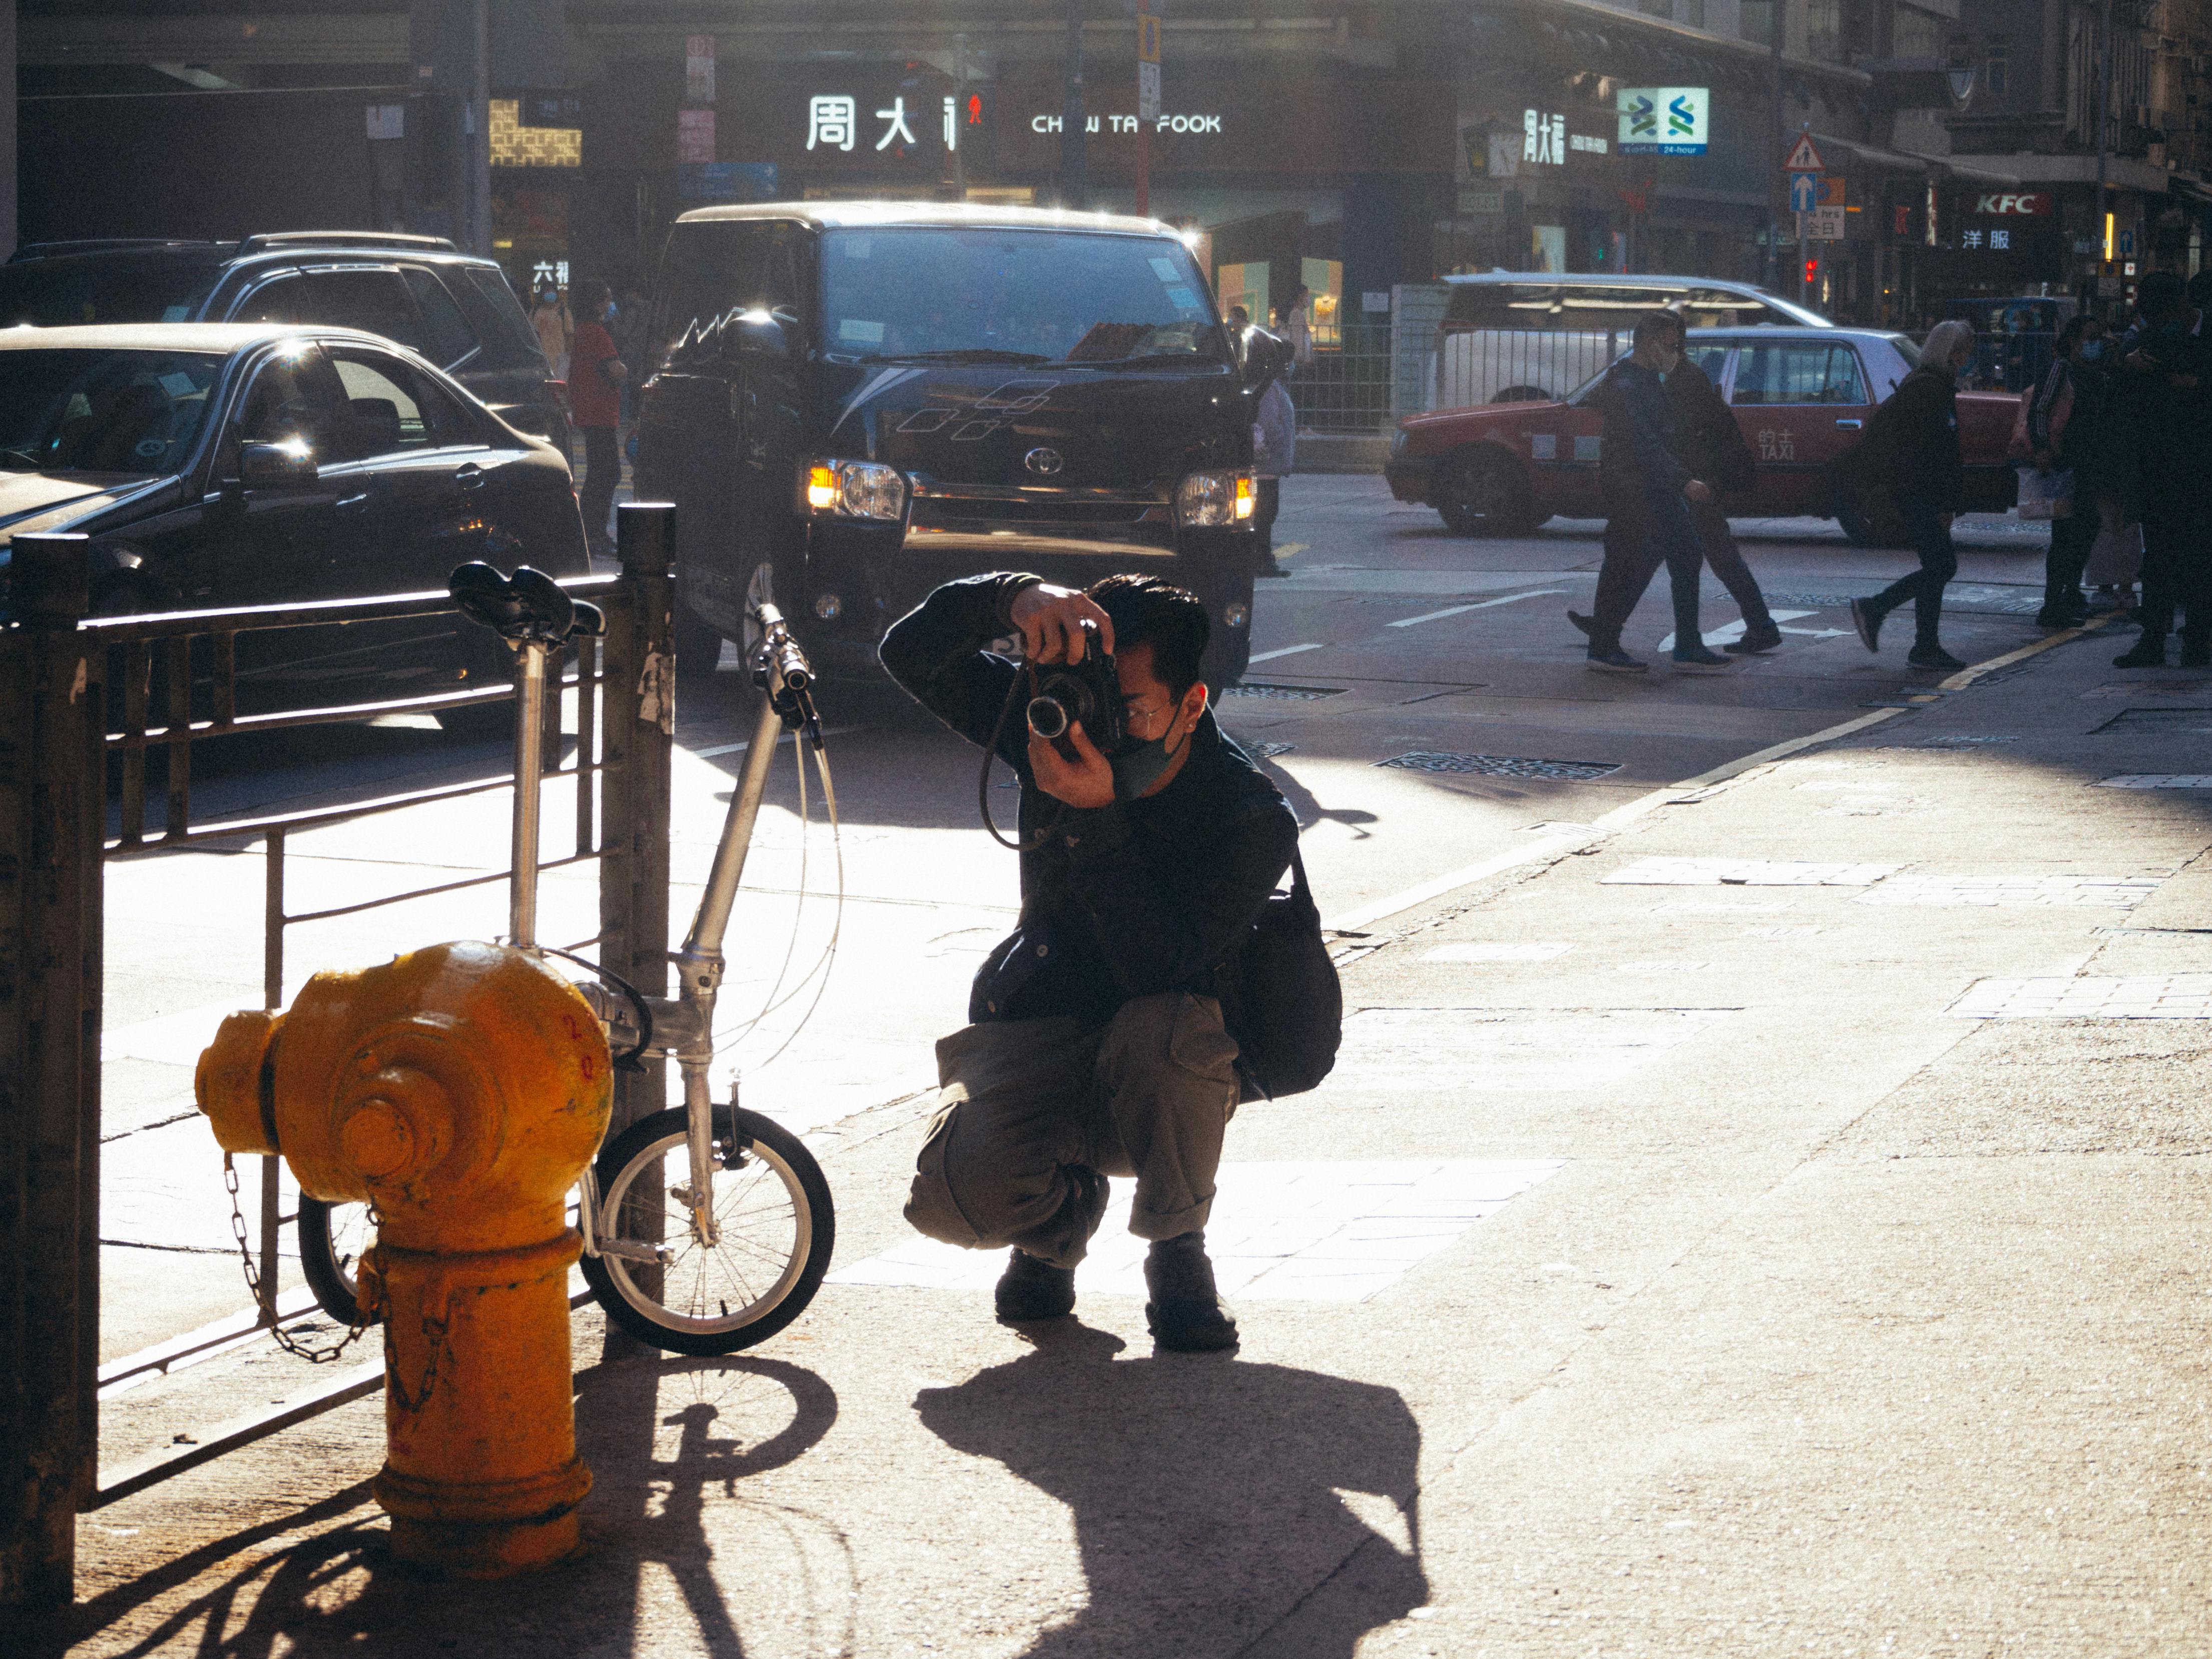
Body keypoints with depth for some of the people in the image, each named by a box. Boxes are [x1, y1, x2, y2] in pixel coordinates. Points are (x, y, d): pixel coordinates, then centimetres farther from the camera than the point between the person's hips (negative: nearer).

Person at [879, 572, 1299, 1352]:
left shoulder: (1252, 819, -19)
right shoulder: (1057, 729, -7)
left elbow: (1164, 973, -31)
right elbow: (912, 651, -12)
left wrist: (1099, 818, -39)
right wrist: (1014, 598, -31)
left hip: (1156, 1082, -2)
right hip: (1028, 1046, 2)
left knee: (1162, 1025, -40)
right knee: (955, 1197, -29)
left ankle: (1176, 1252, -11)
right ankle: (1061, 1211, 12)